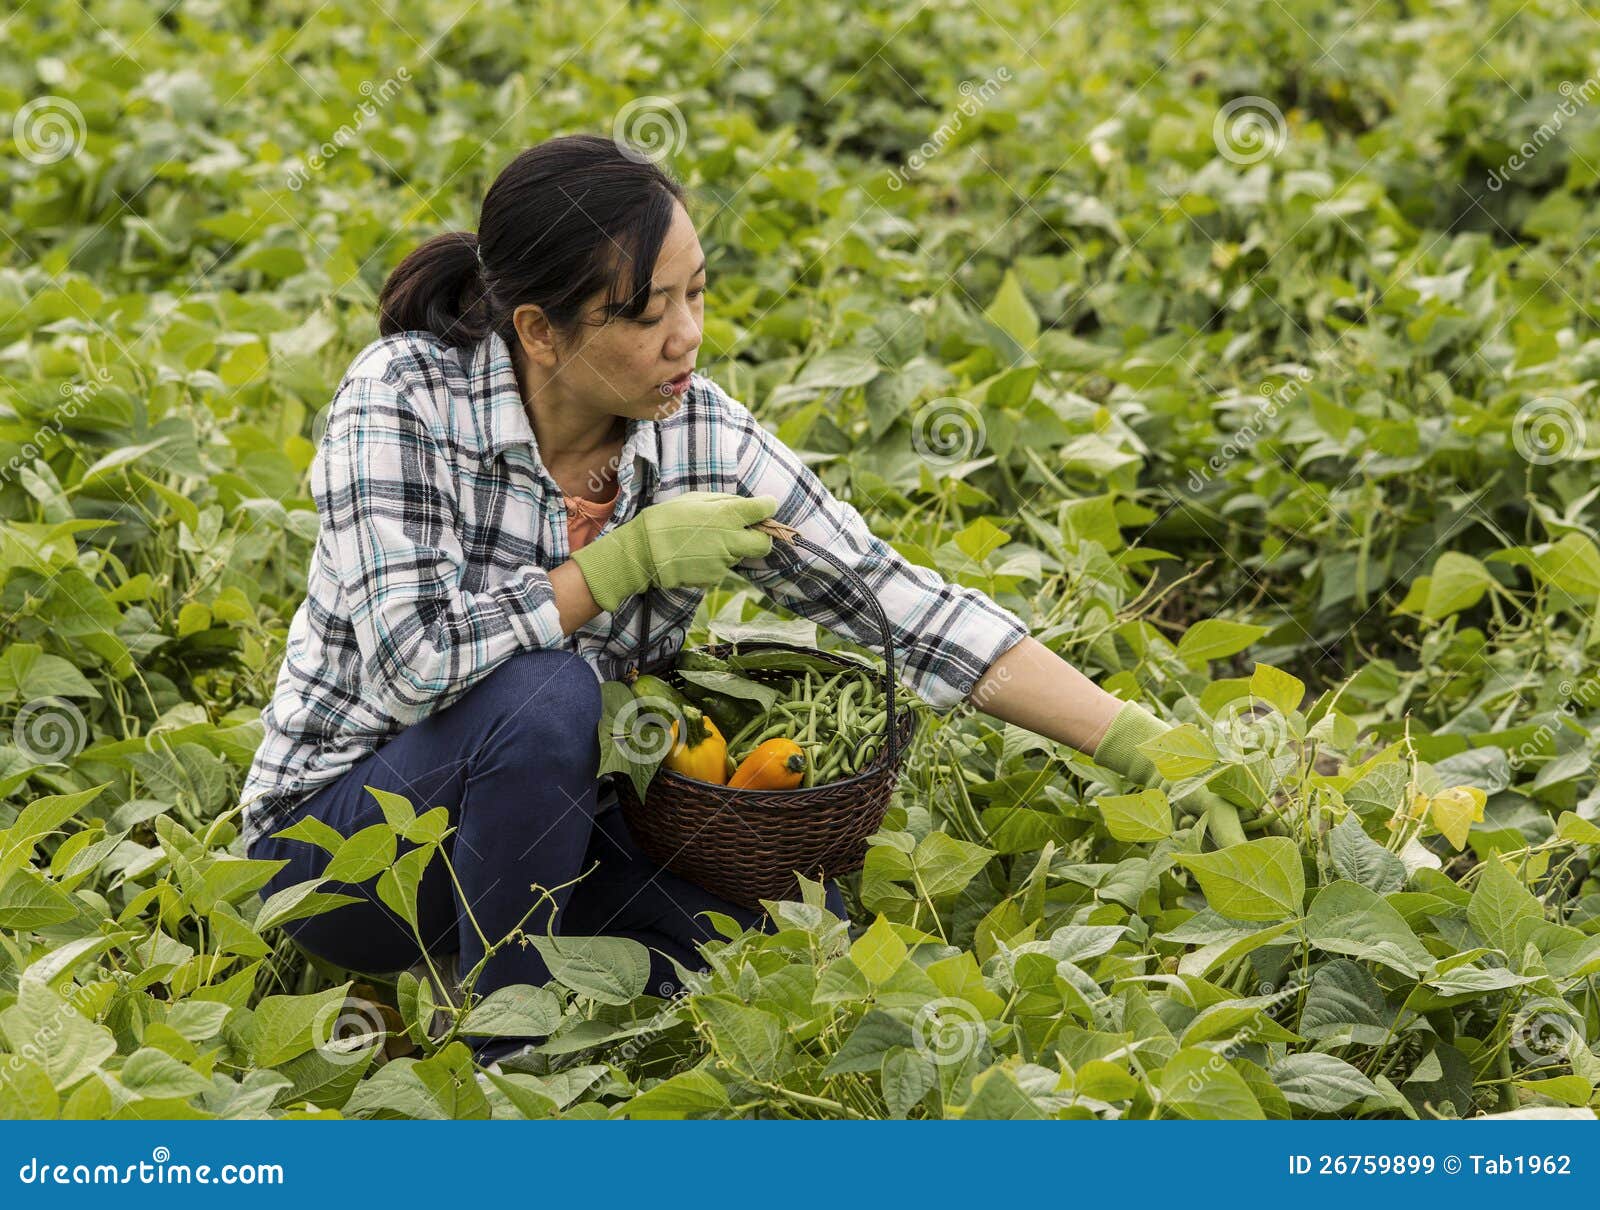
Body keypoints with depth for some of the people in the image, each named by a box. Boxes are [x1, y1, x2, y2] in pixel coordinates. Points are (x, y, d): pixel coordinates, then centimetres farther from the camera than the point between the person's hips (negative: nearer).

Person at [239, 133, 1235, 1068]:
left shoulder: (701, 439, -11)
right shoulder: (407, 394, -21)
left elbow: (913, 609, -11)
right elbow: (413, 658, -32)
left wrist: (1146, 745, -16)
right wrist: (632, 558, -26)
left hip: (548, 822, 4)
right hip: (340, 829, -4)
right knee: (544, 693, -33)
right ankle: (501, 1052, -15)